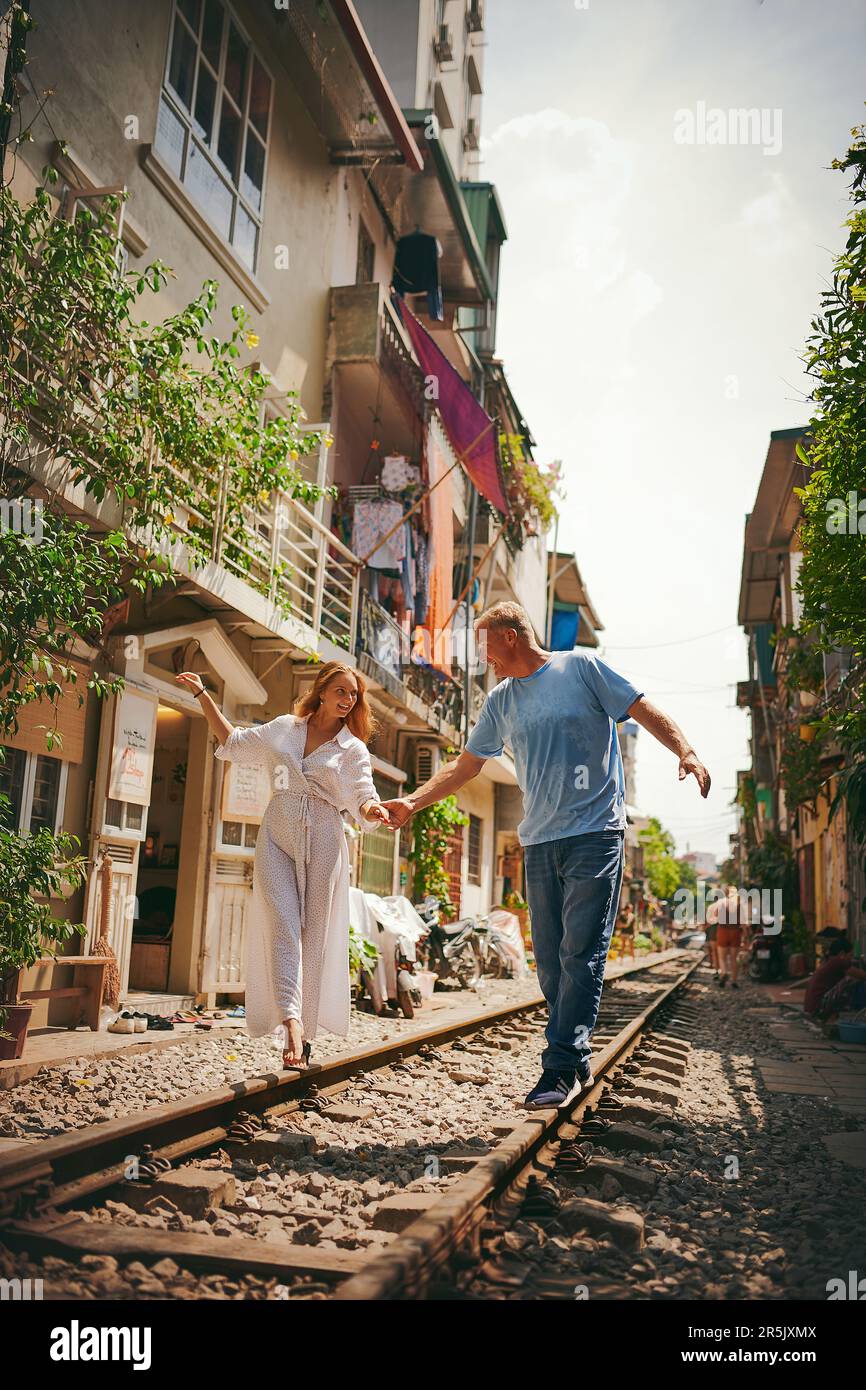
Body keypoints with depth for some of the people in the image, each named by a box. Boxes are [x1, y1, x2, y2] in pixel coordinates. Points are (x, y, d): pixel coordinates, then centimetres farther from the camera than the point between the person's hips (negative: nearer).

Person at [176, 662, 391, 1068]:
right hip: (276, 836, 1)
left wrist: (374, 811, -28)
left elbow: (362, 798, -4)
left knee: (315, 933, -1)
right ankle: (290, 1018, -26)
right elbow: (232, 742, 23)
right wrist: (202, 694, 22)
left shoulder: (353, 749, 7)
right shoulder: (282, 728, 12)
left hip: (323, 840, -1)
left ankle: (306, 1034, 6)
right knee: (282, 925, -15)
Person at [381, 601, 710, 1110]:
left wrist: (686, 752, -17)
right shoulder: (500, 700, 16)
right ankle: (577, 1061, 15)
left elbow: (644, 710, -1)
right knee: (550, 959, 5)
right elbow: (466, 764, 20)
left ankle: (561, 1067, -7)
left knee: (581, 954, -9)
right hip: (539, 840, 6)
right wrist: (412, 802, 12)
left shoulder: (581, 667, 2)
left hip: (595, 833, -6)